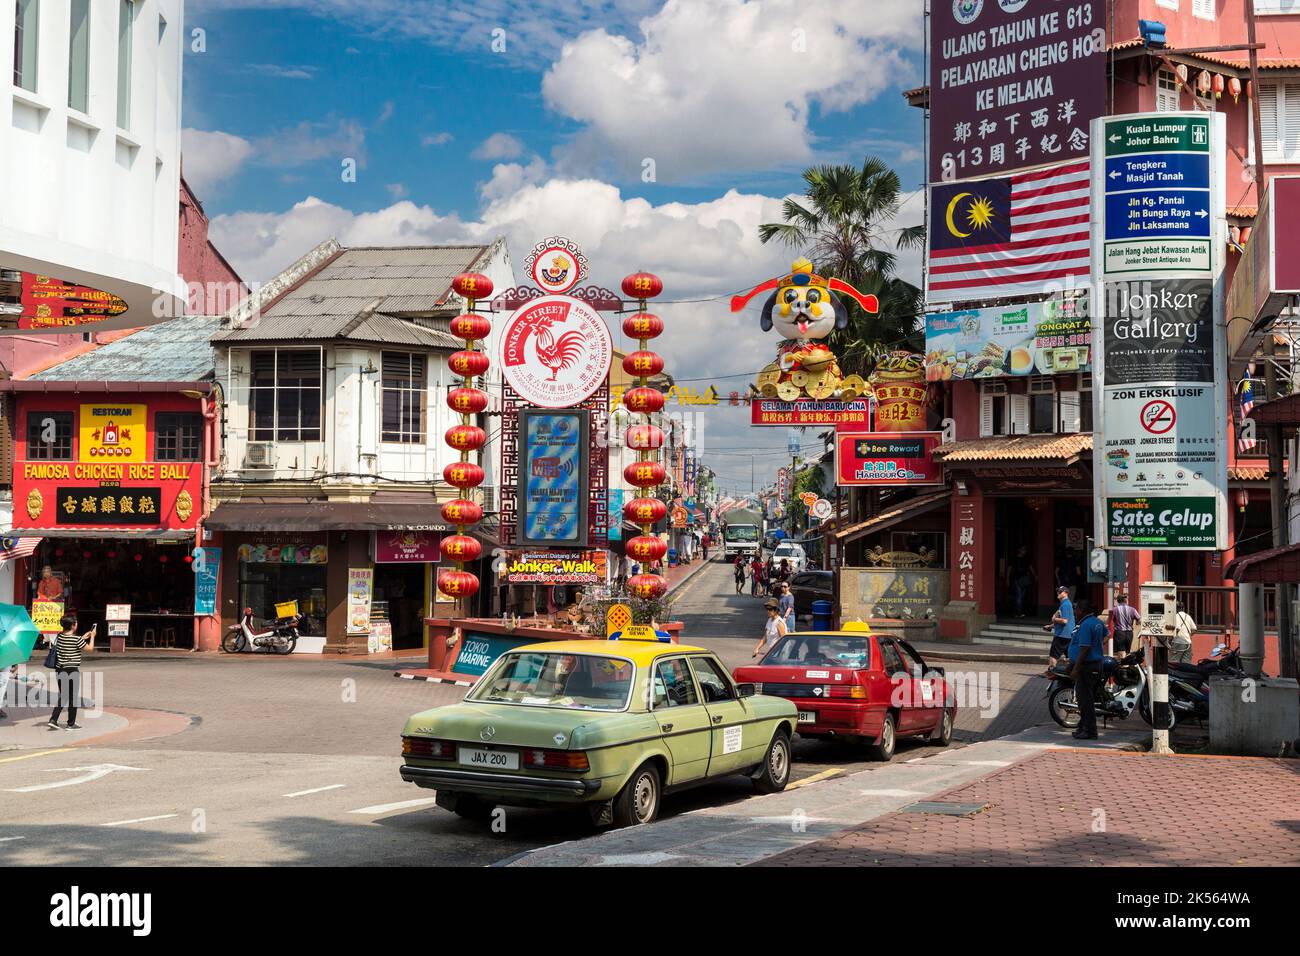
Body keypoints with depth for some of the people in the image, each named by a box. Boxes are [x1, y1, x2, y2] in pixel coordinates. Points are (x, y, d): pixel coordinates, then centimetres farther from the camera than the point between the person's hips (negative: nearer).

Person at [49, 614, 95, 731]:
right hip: (72, 671, -6)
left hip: (60, 671, 6)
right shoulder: (76, 639, -16)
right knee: (73, 698, 7)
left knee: (63, 697, 16)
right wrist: (92, 636, 10)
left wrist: (83, 637, 24)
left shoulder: (59, 637, 3)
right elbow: (90, 648, -4)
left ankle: (53, 720, 5)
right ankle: (71, 723, 13)